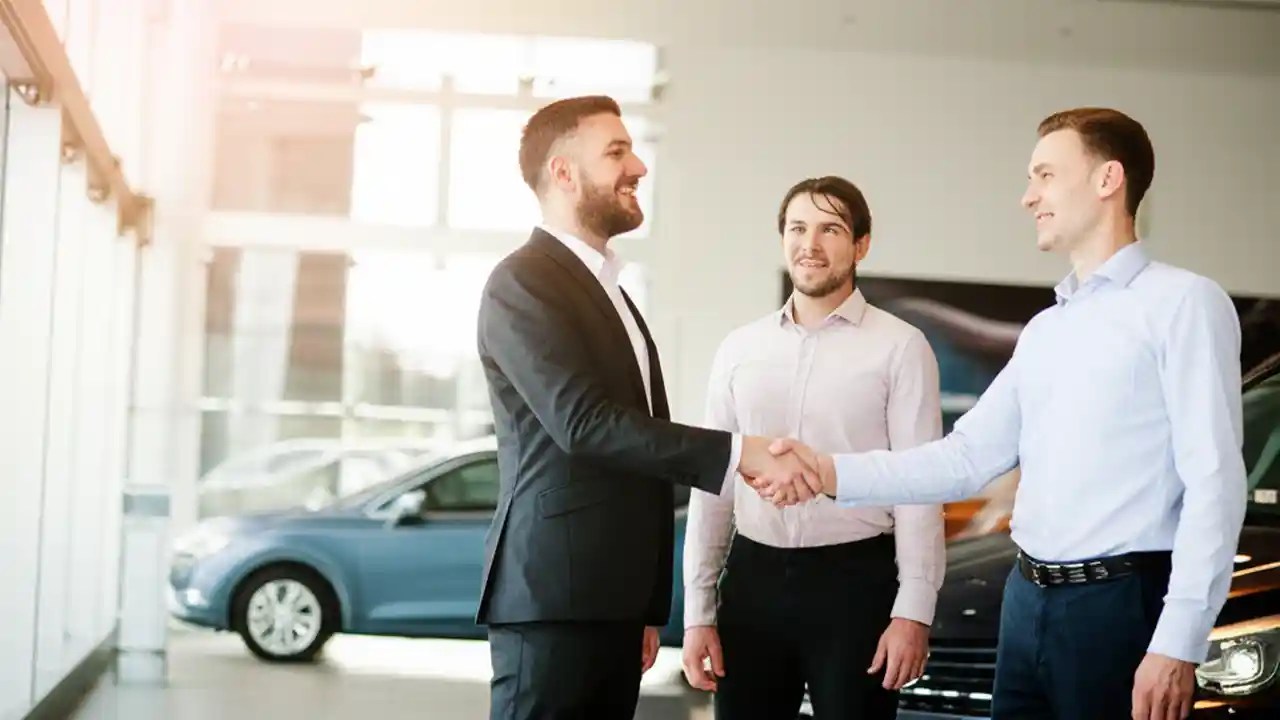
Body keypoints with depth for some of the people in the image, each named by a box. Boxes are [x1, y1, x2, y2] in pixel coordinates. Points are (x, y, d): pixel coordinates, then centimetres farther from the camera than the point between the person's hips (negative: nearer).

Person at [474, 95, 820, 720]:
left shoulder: (609, 294, 21)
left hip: (614, 604, 8)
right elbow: (584, 422, -20)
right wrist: (739, 452, -22)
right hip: (552, 597, -8)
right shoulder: (523, 282, -8)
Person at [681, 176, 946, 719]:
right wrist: (698, 611, 7)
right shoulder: (739, 349, 8)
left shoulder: (900, 347, -3)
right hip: (753, 579, 3)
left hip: (855, 578, -3)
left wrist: (913, 610, -11)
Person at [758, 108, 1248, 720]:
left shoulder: (1182, 302, -7)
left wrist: (1179, 642, -18)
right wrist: (833, 473, -1)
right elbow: (967, 458, 12)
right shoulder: (1043, 331, 17)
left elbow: (1214, 479, -13)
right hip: (1028, 601, 7)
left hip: (1121, 602, -7)